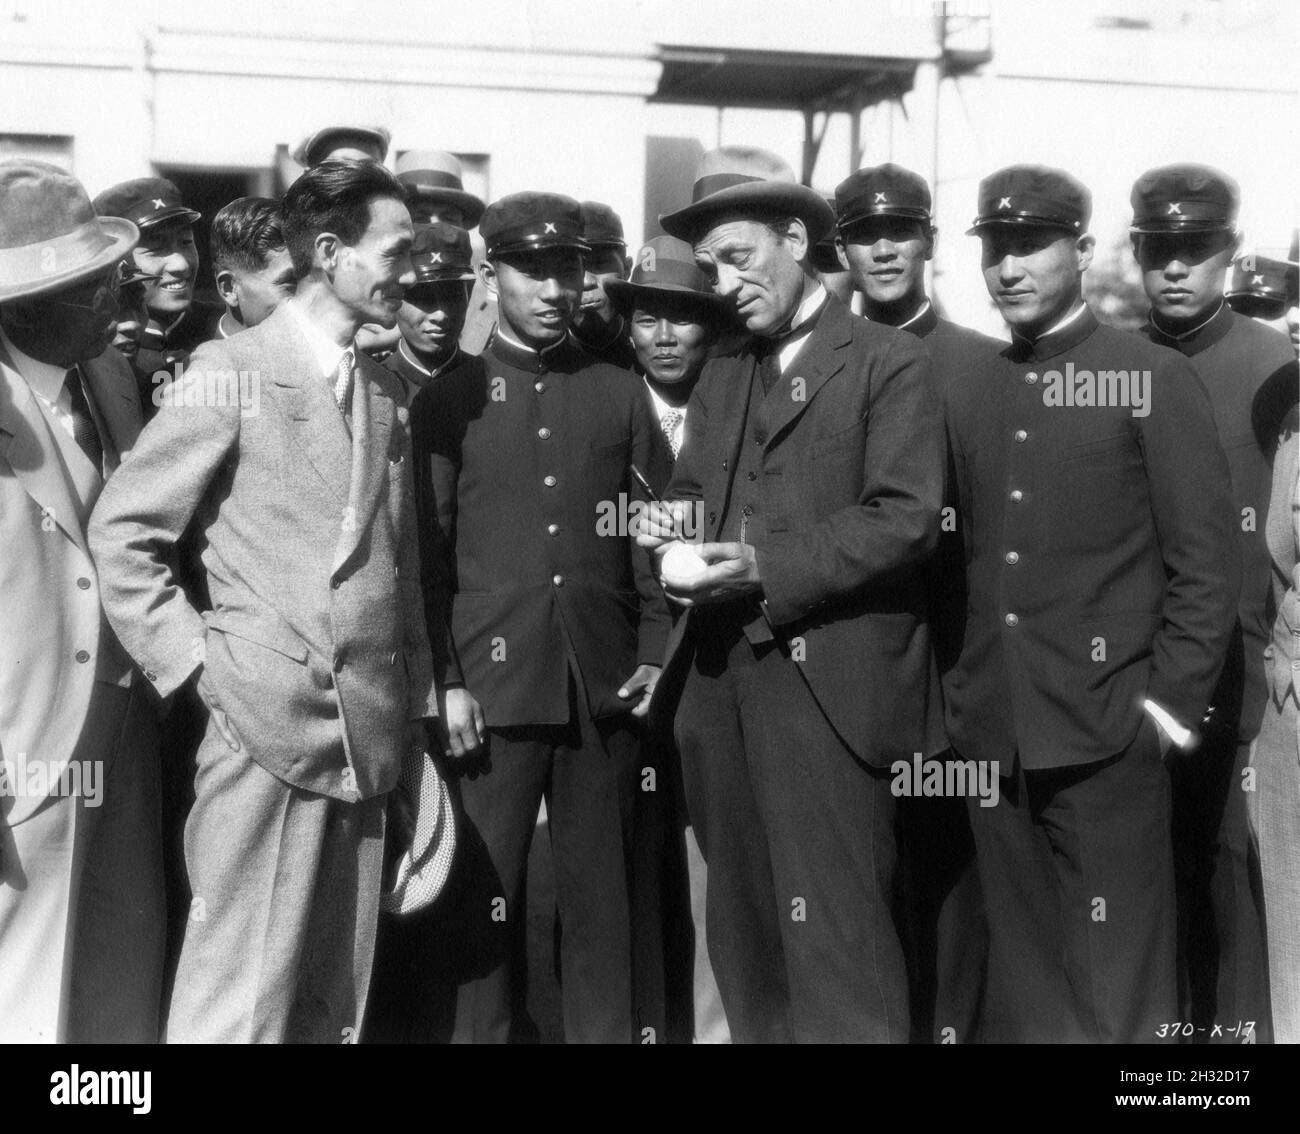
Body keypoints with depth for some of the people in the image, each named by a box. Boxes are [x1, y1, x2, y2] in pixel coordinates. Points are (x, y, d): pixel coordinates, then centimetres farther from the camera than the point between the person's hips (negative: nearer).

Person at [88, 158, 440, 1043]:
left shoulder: (388, 390, 14)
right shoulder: (233, 372, -5)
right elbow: (122, 532, -4)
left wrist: (417, 707, 13)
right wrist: (194, 659, -8)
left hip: (371, 739, 6)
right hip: (268, 729, -6)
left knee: (336, 1005, 10)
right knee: (244, 1007, -3)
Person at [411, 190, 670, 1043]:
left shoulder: (621, 394, 11)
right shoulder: (449, 402, 5)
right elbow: (430, 557, 1)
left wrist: (656, 652, 2)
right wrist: (445, 683, -6)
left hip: (605, 686, 2)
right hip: (493, 685, -2)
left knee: (601, 898, 9)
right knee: (486, 899, 3)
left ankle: (607, 1033, 20)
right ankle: (482, 1032, 16)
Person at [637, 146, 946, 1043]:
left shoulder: (891, 362, -1)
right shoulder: (722, 375, 21)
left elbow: (906, 519, -11)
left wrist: (761, 565, -18)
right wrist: (681, 519, -2)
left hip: (828, 689, -6)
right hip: (721, 682, 7)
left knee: (835, 936, -8)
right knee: (743, 930, 12)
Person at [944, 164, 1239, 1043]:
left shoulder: (1156, 380, -2)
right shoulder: (968, 396, 13)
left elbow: (1207, 563, -5)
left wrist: (1170, 703, -10)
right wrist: (959, 696, 8)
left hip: (1106, 730, -5)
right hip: (992, 733, 5)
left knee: (1115, 979, 1)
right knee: (1020, 974, 12)